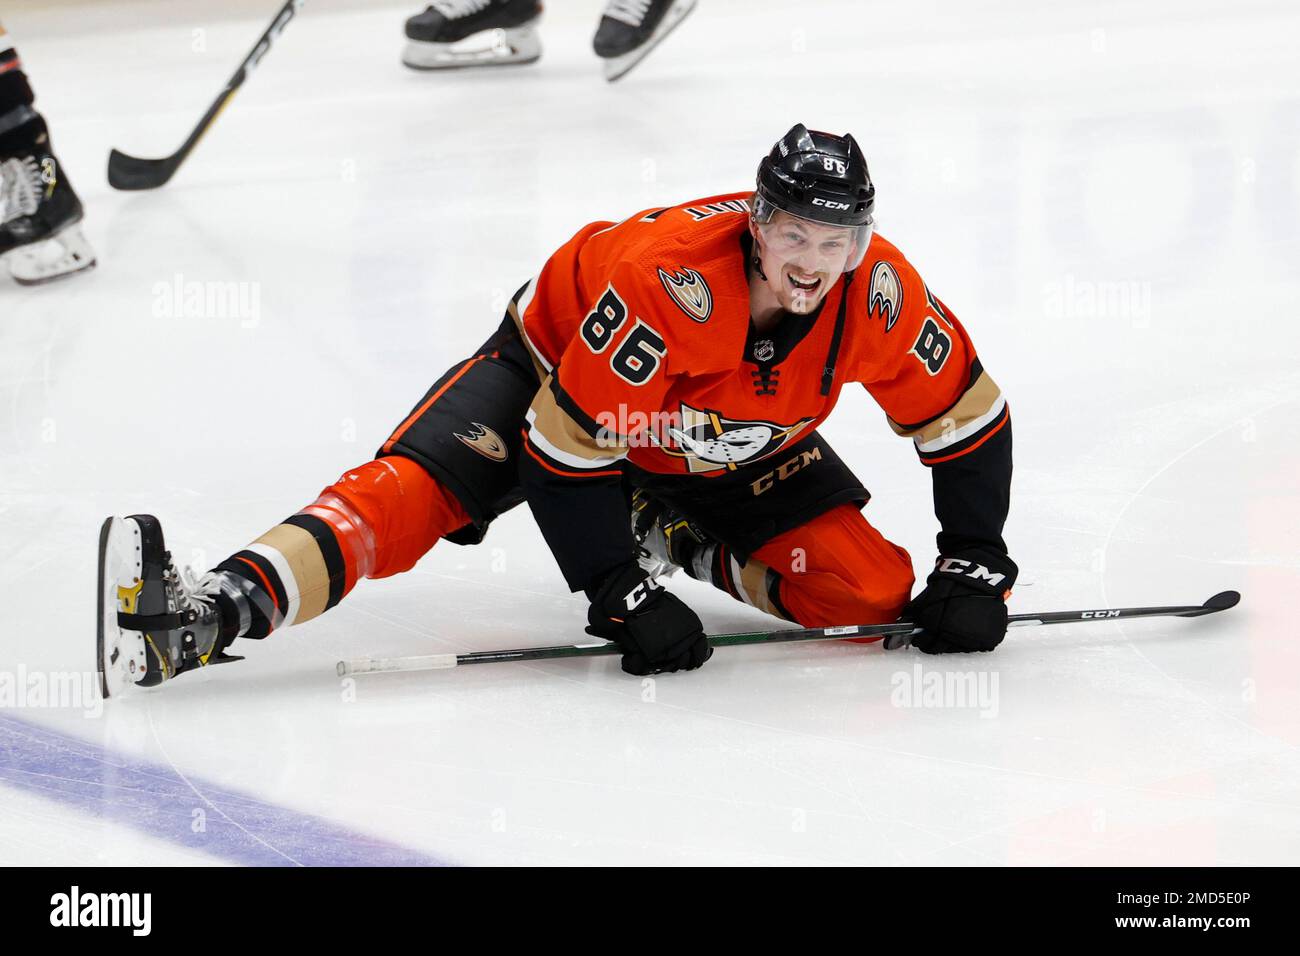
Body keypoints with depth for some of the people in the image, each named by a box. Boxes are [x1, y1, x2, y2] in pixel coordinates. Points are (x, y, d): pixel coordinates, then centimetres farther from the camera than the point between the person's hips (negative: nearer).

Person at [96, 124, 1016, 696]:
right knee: (420, 489, -28)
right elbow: (571, 445, -33)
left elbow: (969, 415, -10)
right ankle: (216, 607, -43)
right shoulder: (664, 277, -40)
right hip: (559, 370, -5)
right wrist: (621, 594, -33)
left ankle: (683, 540, 13)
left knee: (869, 592, -11)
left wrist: (974, 567, -11)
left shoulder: (880, 294, -28)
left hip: (737, 448, 5)